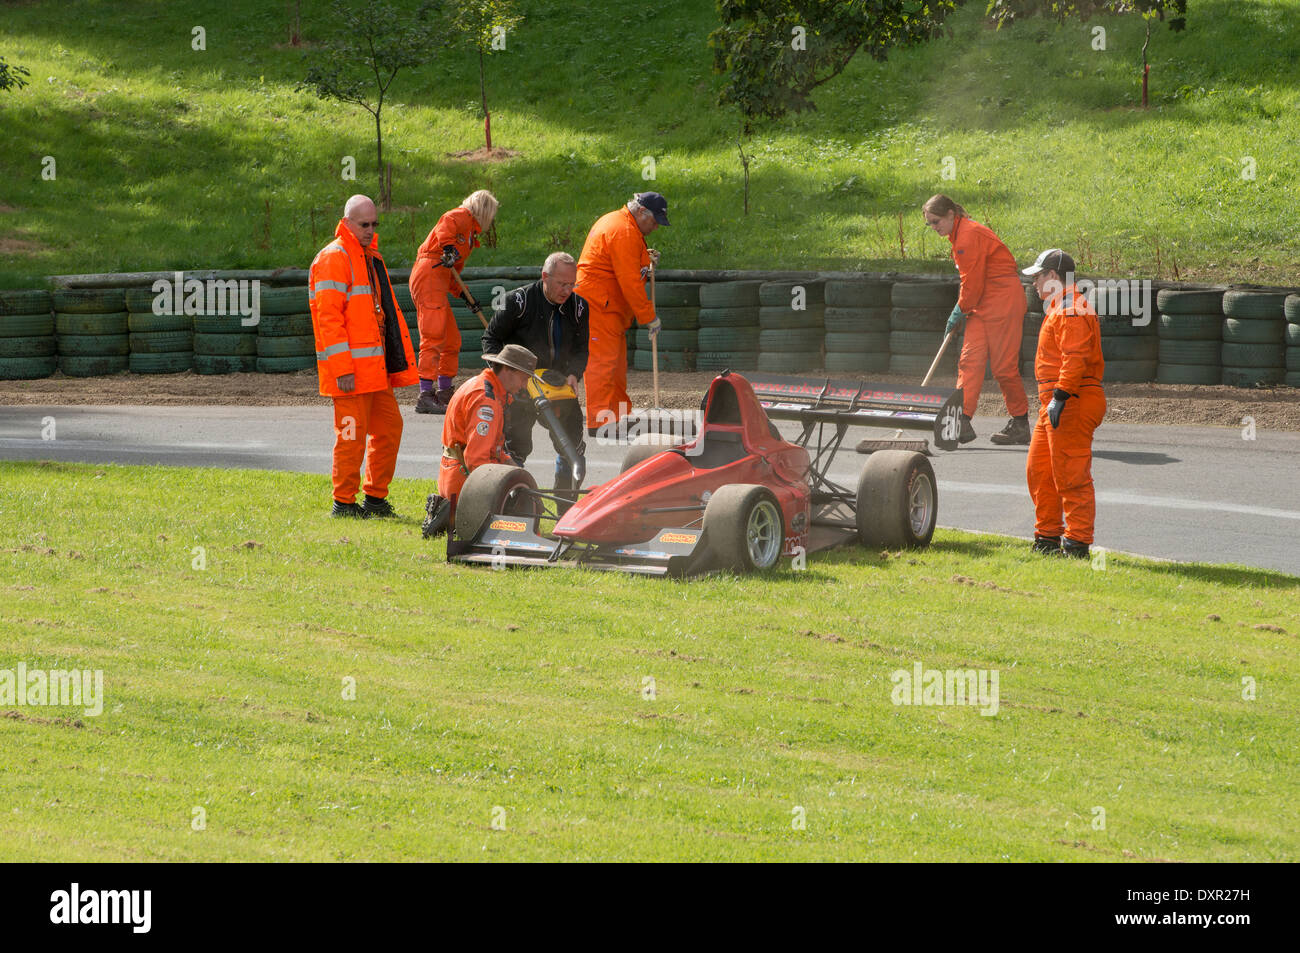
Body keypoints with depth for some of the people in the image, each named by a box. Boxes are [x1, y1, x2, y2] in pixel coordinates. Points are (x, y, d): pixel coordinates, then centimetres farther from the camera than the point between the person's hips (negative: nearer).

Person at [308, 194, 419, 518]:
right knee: (352, 434, -6)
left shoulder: (371, 257, 19)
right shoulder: (333, 259, -10)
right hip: (350, 370, -9)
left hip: (375, 369, 9)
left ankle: (376, 498, 20)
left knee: (389, 427, 11)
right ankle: (343, 503, 2)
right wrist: (342, 369, -21)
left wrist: (397, 363, 21)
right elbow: (329, 318, -16)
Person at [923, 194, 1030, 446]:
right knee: (970, 359, -2)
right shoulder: (959, 235, 15)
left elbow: (973, 281, -17)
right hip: (983, 305, 10)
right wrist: (961, 310, 14)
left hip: (1004, 301, -10)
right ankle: (963, 421, -9)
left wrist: (961, 310, -5)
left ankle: (1020, 424, 7)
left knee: (1004, 365, -5)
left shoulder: (970, 234, -17)